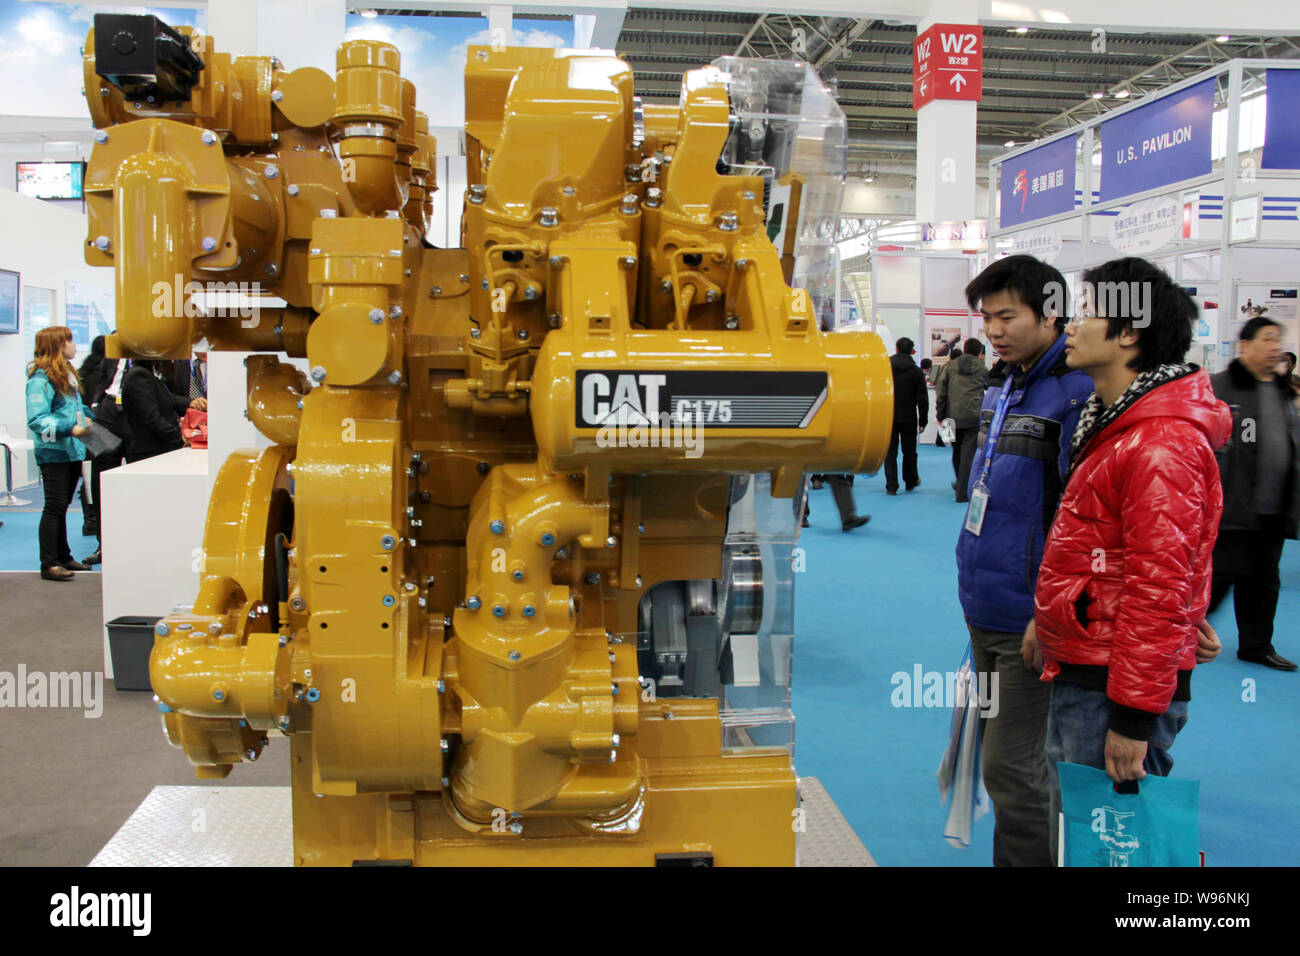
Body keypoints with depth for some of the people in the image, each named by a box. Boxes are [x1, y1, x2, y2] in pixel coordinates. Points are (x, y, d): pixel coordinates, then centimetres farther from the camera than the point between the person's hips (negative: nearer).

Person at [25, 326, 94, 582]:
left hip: (71, 451, 9)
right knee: (55, 507, -5)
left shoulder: (67, 374, 15)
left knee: (61, 507, 15)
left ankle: (63, 557, 23)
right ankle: (49, 565, 0)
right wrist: (70, 428, -29)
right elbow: (36, 420, -22)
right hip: (54, 454, -9)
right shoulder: (41, 379, -15)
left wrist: (86, 418, 15)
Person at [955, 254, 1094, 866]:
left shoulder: (1079, 394, -17)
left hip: (1028, 619, -9)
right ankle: (1017, 857, 35)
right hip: (983, 608, 9)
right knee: (998, 752, 19)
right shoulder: (1004, 389, 11)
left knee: (1011, 768, -2)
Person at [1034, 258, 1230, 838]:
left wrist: (1134, 716, -21)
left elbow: (1159, 588, -23)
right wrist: (1052, 620, 23)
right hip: (1081, 670, 10)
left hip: (1116, 686, -10)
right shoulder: (1115, 422, 15)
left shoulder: (1163, 444, -20)